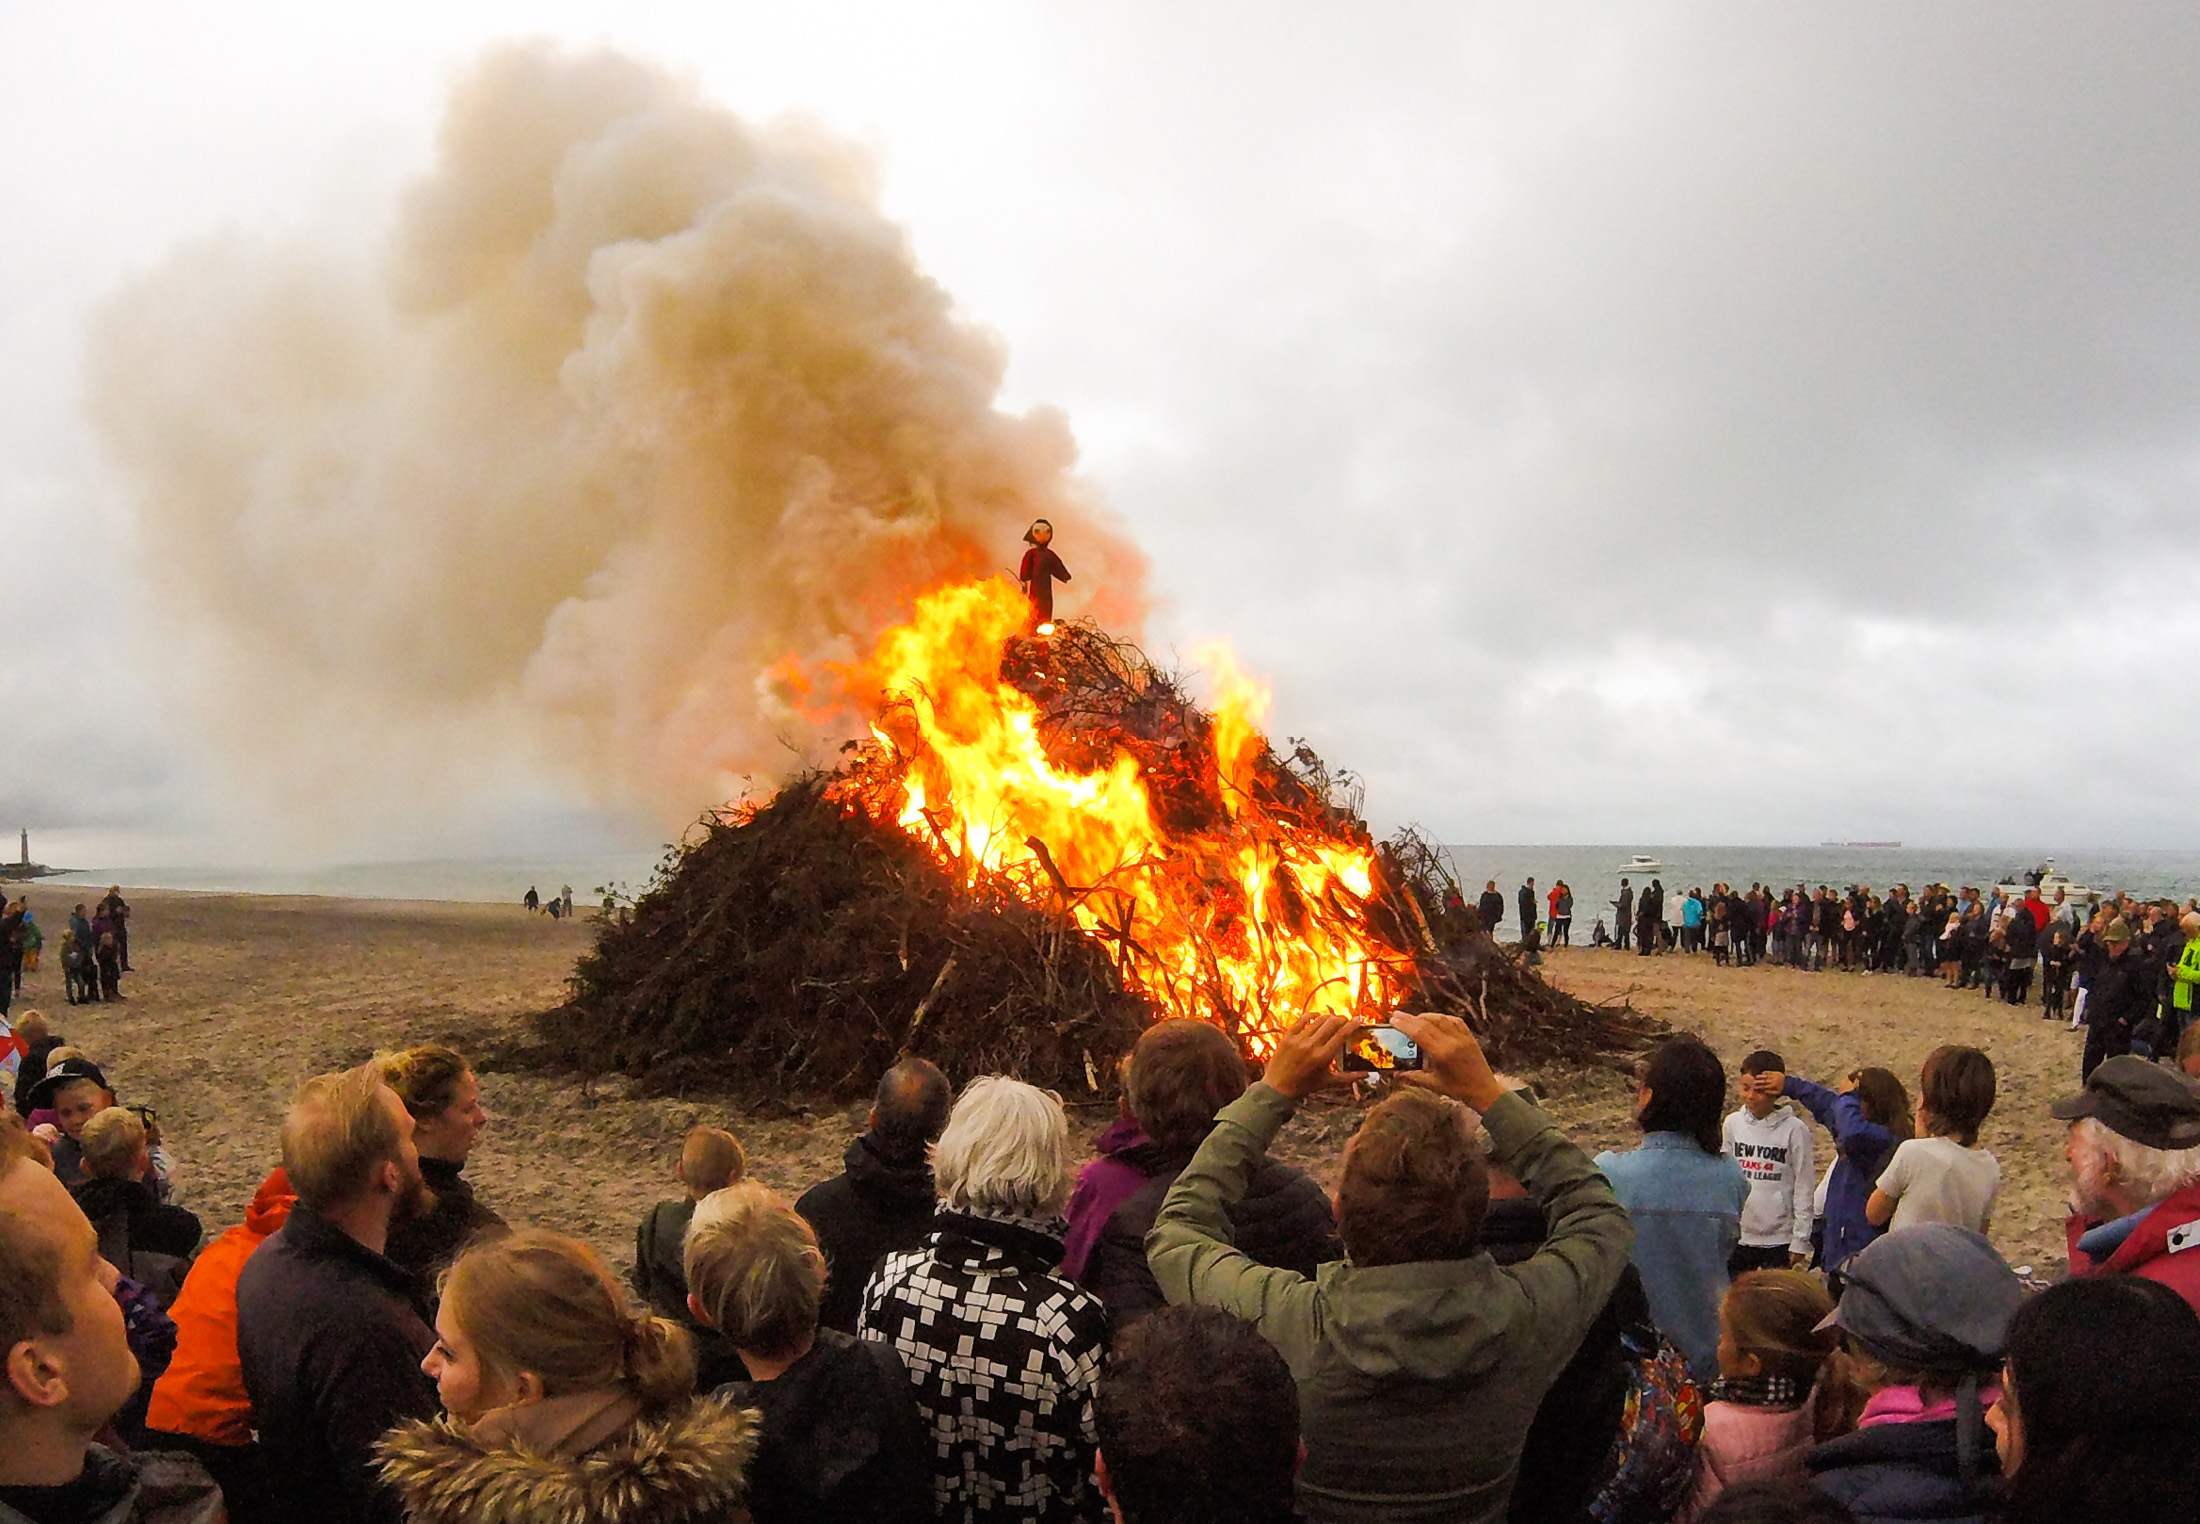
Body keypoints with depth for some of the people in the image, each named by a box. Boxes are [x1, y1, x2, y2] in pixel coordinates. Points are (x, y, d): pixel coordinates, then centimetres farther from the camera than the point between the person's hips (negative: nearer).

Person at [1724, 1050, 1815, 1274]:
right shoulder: (1733, 1124, 2)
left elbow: (1804, 1189, -5)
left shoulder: (1794, 1130, -9)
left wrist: (1800, 1241, -5)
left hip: (1779, 1239, -3)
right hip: (1737, 1236, 4)